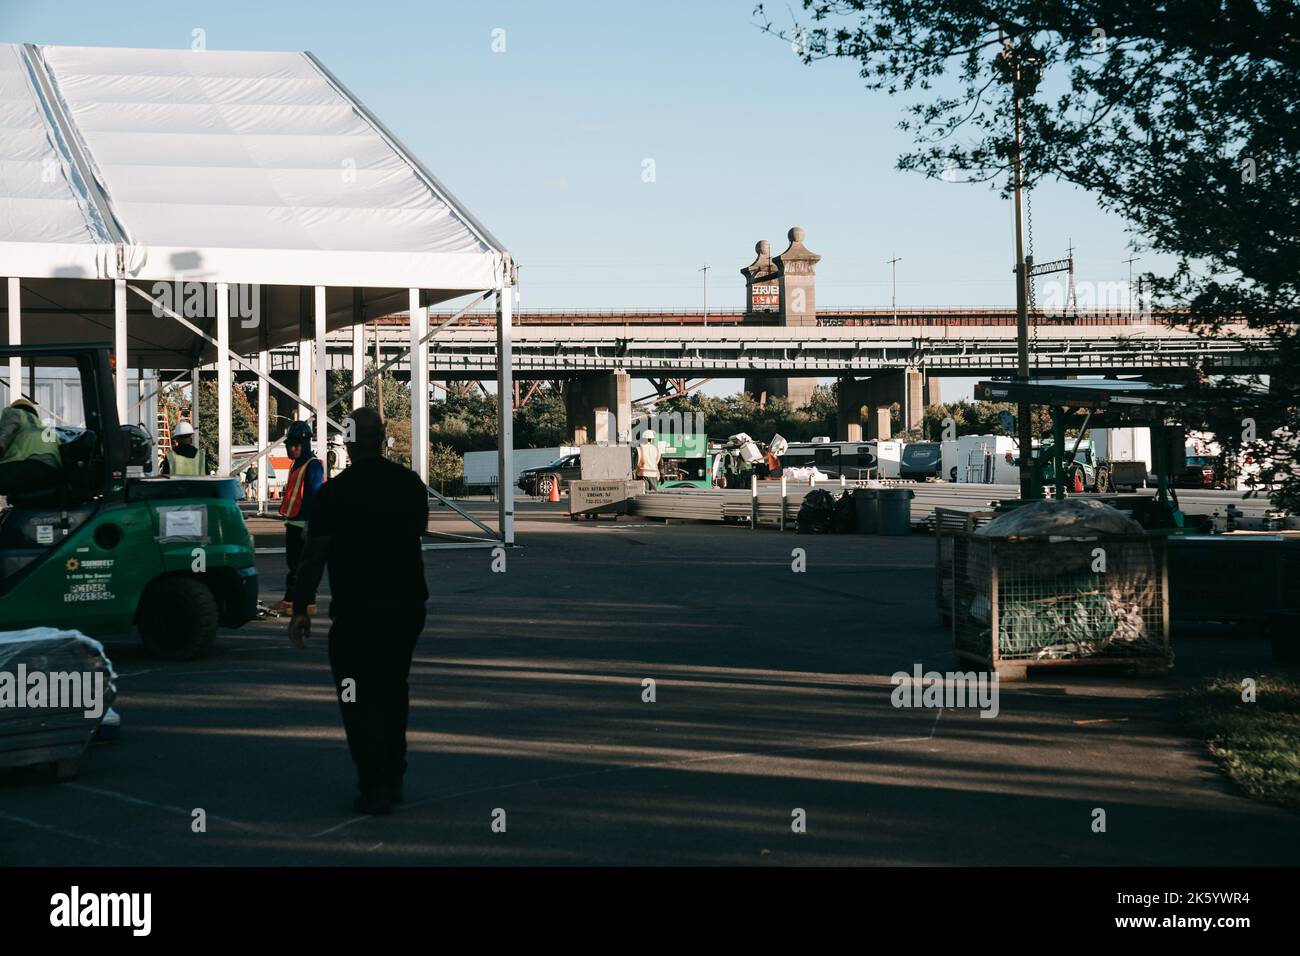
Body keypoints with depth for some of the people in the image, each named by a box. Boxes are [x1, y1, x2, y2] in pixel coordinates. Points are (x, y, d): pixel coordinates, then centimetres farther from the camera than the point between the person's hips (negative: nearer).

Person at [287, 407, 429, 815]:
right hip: (408, 605, 5)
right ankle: (393, 779, 24)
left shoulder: (334, 493, -11)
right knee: (393, 691, 20)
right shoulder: (412, 484, 5)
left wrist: (300, 610, -4)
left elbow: (314, 556, -10)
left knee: (360, 700, 1)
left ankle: (374, 789, -3)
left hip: (356, 610, -5)